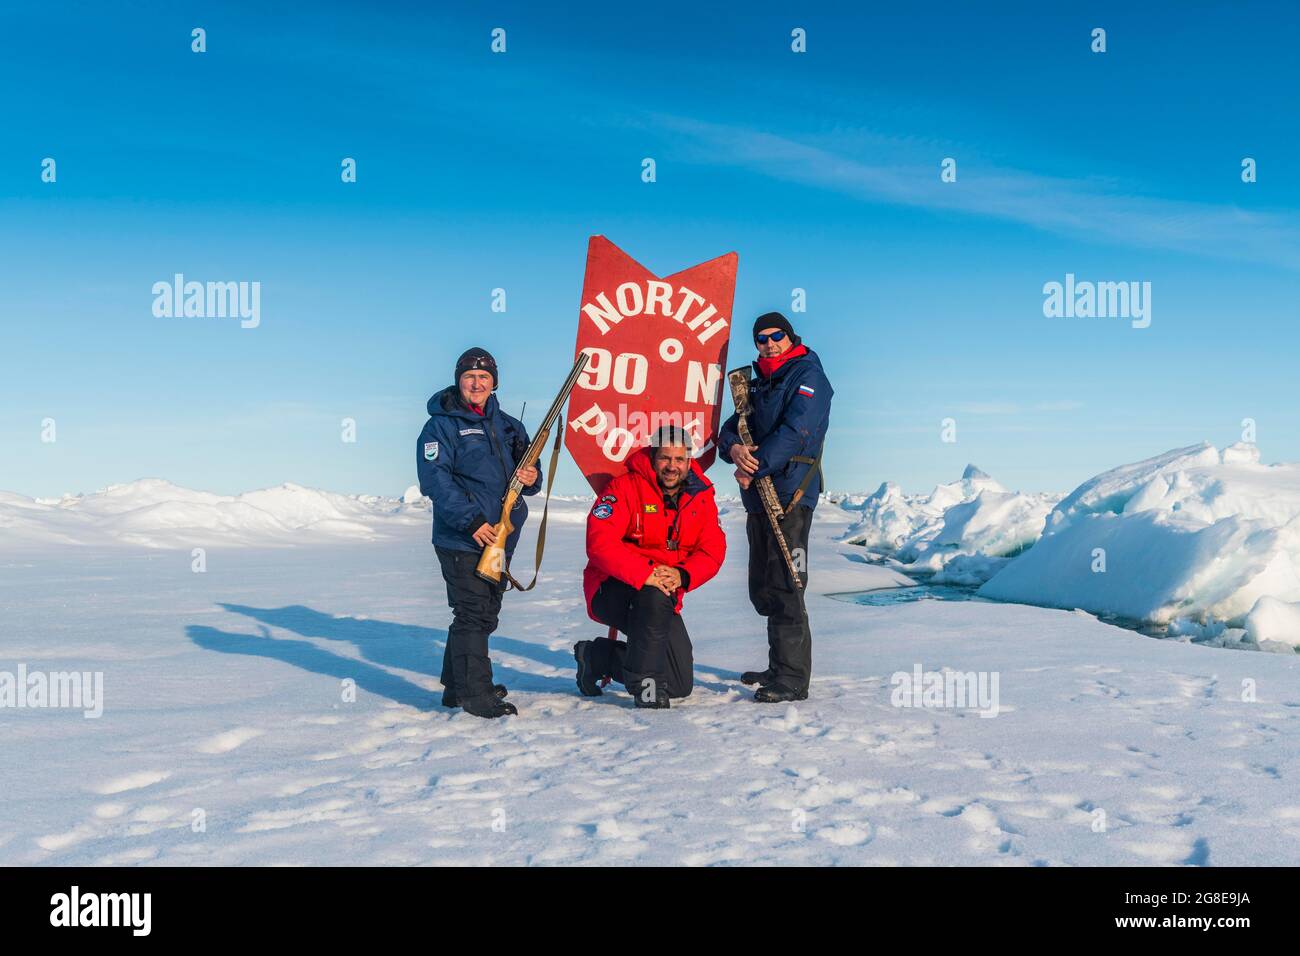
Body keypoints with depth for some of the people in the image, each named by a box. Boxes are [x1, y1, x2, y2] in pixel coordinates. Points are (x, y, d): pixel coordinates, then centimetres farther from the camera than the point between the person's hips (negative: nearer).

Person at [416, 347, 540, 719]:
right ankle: (475, 695, 0)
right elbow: (434, 479, -15)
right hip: (461, 539, -7)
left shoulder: (508, 426, 15)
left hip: (498, 539, 7)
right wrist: (471, 521, -22)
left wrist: (530, 478, -5)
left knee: (484, 616, 14)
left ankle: (456, 687, 27)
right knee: (471, 615, -7)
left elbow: (526, 470, 21)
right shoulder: (441, 425, -5)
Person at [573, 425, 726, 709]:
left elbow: (713, 551, -4)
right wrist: (645, 574, -35)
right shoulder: (625, 487, -14)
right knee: (655, 595, -40)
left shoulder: (701, 496, 2)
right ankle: (643, 681, -20)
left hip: (663, 599, 6)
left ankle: (596, 657, 22)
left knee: (681, 685, 3)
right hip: (612, 588, -6)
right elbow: (599, 542, -25)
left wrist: (682, 576, -24)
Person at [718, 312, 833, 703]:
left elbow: (795, 432, -17)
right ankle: (779, 667, 25)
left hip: (790, 495, -9)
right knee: (763, 588, 14)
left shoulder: (807, 376, -4)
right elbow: (729, 428, 14)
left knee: (784, 587, -12)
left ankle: (792, 678, -10)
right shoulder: (757, 383, 21)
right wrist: (733, 447, -10)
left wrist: (753, 469, -15)